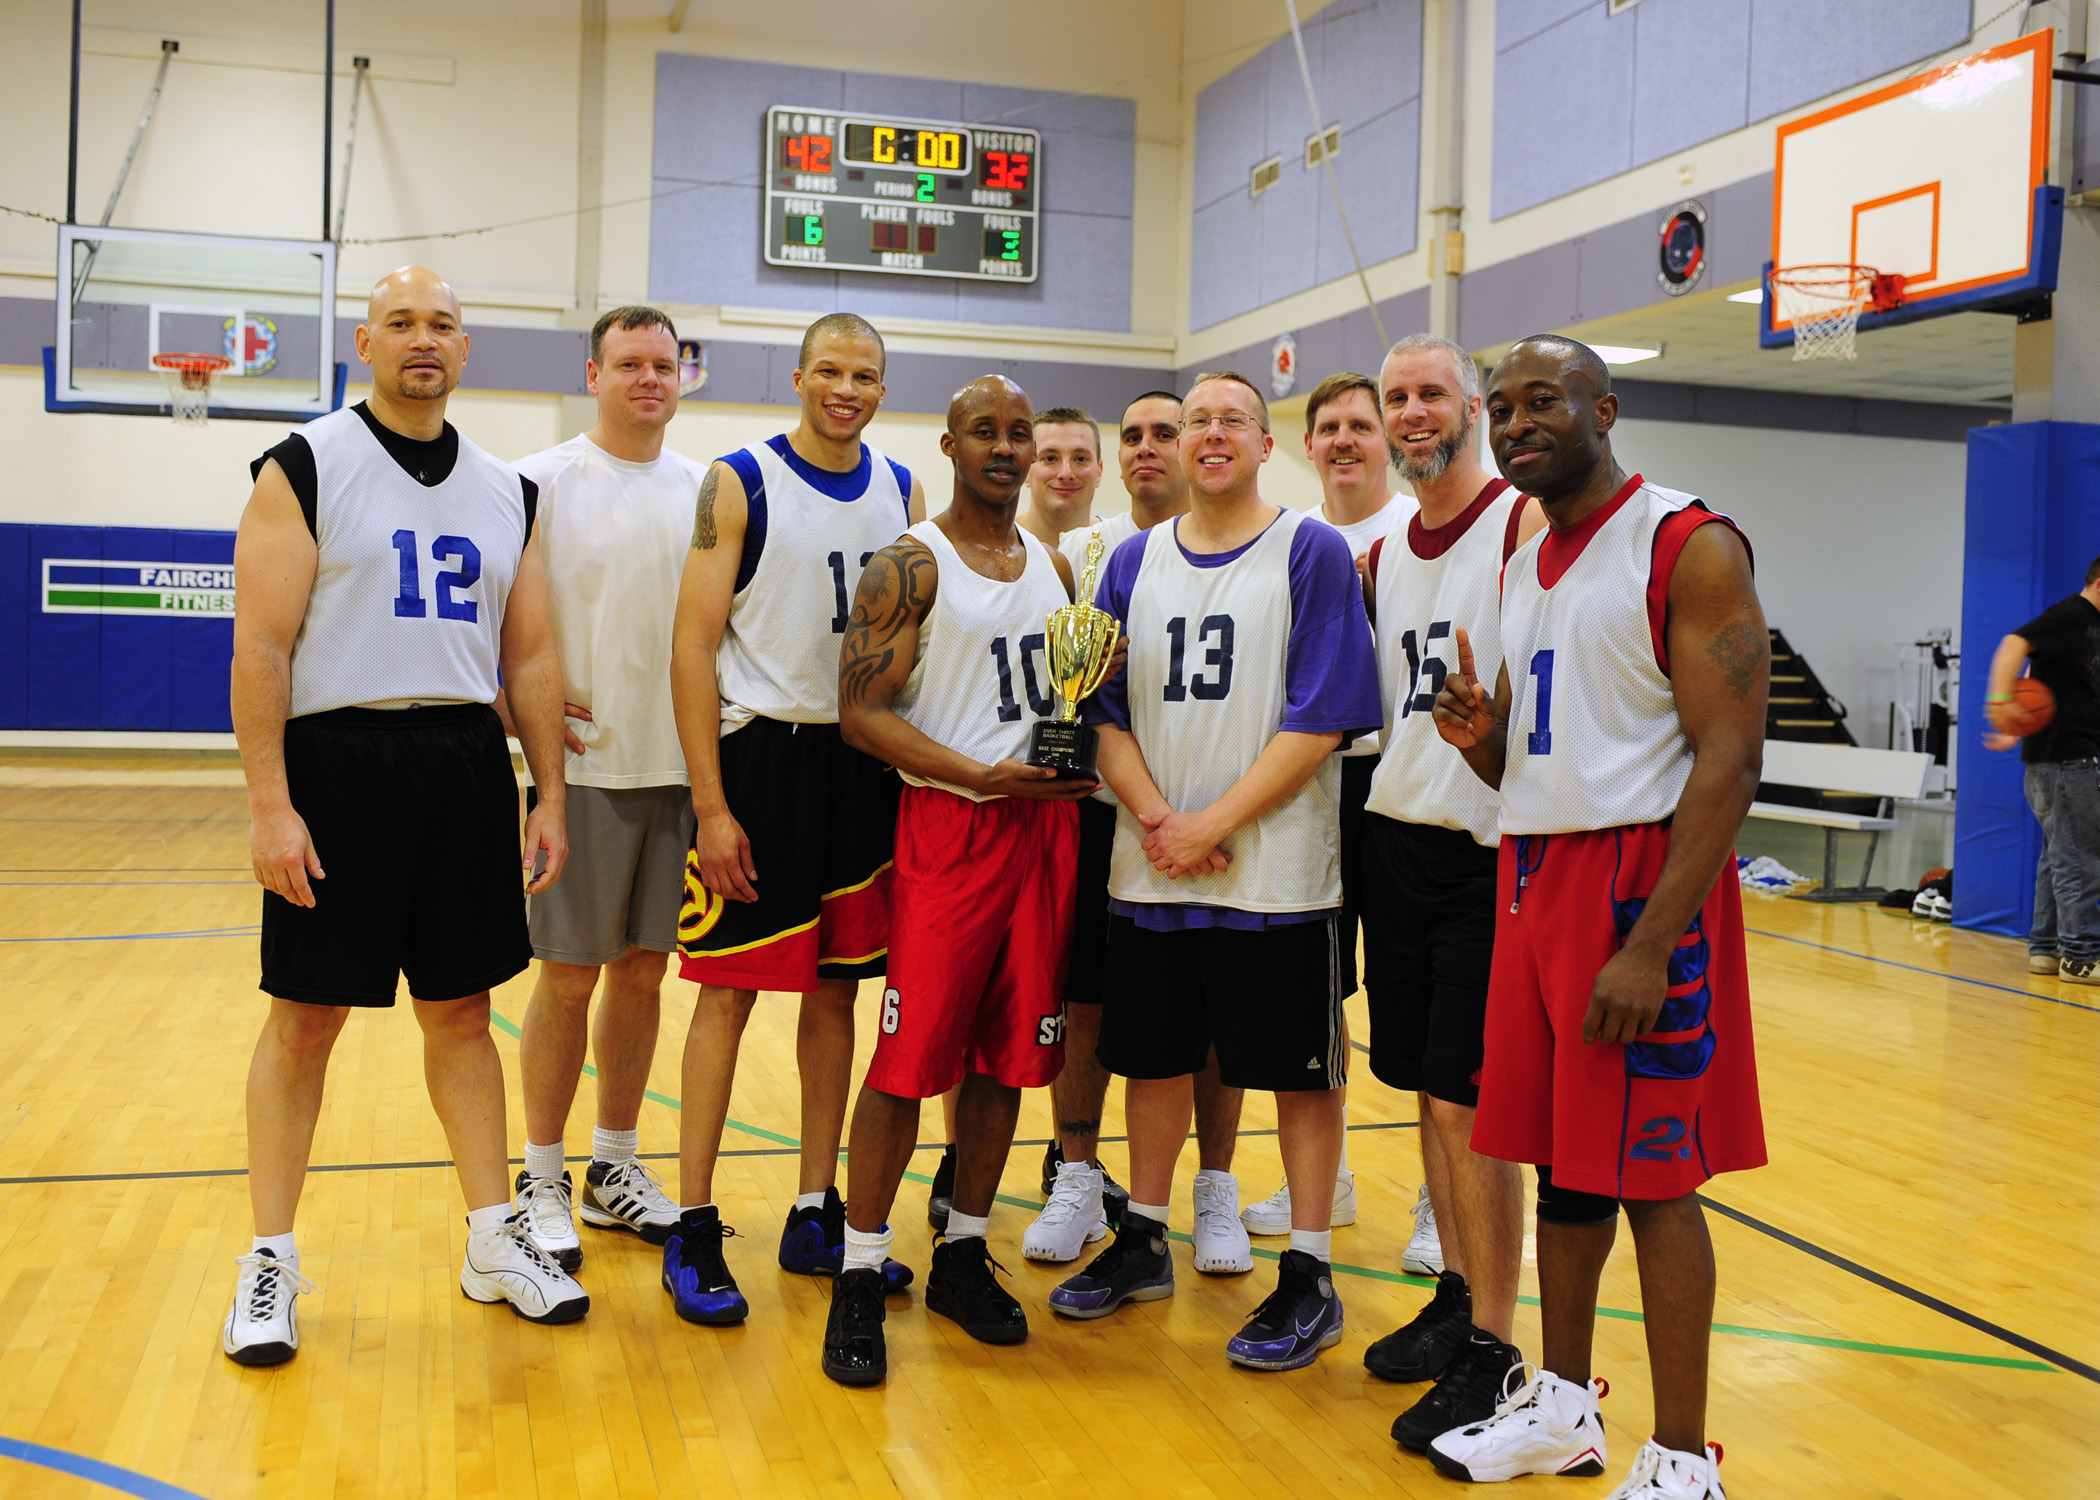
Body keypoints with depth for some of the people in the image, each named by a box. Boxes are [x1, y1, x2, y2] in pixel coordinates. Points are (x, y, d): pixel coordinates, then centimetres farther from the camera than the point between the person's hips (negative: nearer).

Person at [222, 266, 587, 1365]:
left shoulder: (506, 493, 12)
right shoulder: (306, 468, -3)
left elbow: (530, 658, 14)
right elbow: (260, 646, -9)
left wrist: (548, 797, 8)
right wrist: (270, 805, -16)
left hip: (468, 763, 4)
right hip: (338, 759, -4)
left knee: (462, 1014, 12)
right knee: (304, 1019, 3)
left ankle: (494, 1245, 22)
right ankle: (269, 1265, 16)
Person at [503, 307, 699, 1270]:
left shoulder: (705, 490, 8)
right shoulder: (542, 482, -5)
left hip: (682, 767, 4)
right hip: (585, 766, -4)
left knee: (643, 970, 11)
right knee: (569, 974, 2)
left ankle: (614, 1168, 24)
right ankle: (541, 1182, 16)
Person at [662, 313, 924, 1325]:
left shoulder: (902, 490, 9)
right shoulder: (739, 484, -5)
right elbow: (692, 645, -9)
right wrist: (710, 804, -15)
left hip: (867, 761, 5)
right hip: (762, 753, -5)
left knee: (837, 987, 10)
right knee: (728, 992, -2)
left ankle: (816, 1218, 22)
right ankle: (694, 1231, 8)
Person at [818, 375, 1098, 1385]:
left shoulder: (1055, 568, 15)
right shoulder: (909, 567, -5)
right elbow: (861, 714, -12)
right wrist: (984, 775, -20)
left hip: (1046, 822, 6)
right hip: (949, 824, -6)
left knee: (1006, 1052, 10)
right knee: (911, 1055, -6)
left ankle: (963, 1254, 23)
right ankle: (860, 1276, 6)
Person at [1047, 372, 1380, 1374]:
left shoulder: (1311, 553, -3)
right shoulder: (1136, 561, 11)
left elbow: (1321, 718, -10)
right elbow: (1106, 711, 8)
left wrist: (1215, 823, -14)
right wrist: (1155, 818, -8)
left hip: (1275, 869, -4)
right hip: (1149, 870, 5)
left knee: (1297, 1066, 3)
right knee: (1154, 1057, 14)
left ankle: (1309, 1275, 16)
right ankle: (1143, 1243, 31)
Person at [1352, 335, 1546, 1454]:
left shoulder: (1527, 526, -8)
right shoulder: (1379, 556, 14)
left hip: (1486, 848, -7)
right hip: (1394, 840, 7)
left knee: (1469, 1105, -5)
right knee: (1426, 1091, 14)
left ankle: (1492, 1350, 8)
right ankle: (1455, 1297, 29)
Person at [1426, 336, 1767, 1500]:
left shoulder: (1689, 549, -10)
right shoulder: (1521, 567, 15)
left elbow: (1729, 760, -17)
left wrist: (1651, 944, -23)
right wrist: (1477, 735, -3)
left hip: (1642, 879, -7)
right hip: (1534, 876, 8)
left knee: (1650, 1174, -2)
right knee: (1559, 1158, 15)